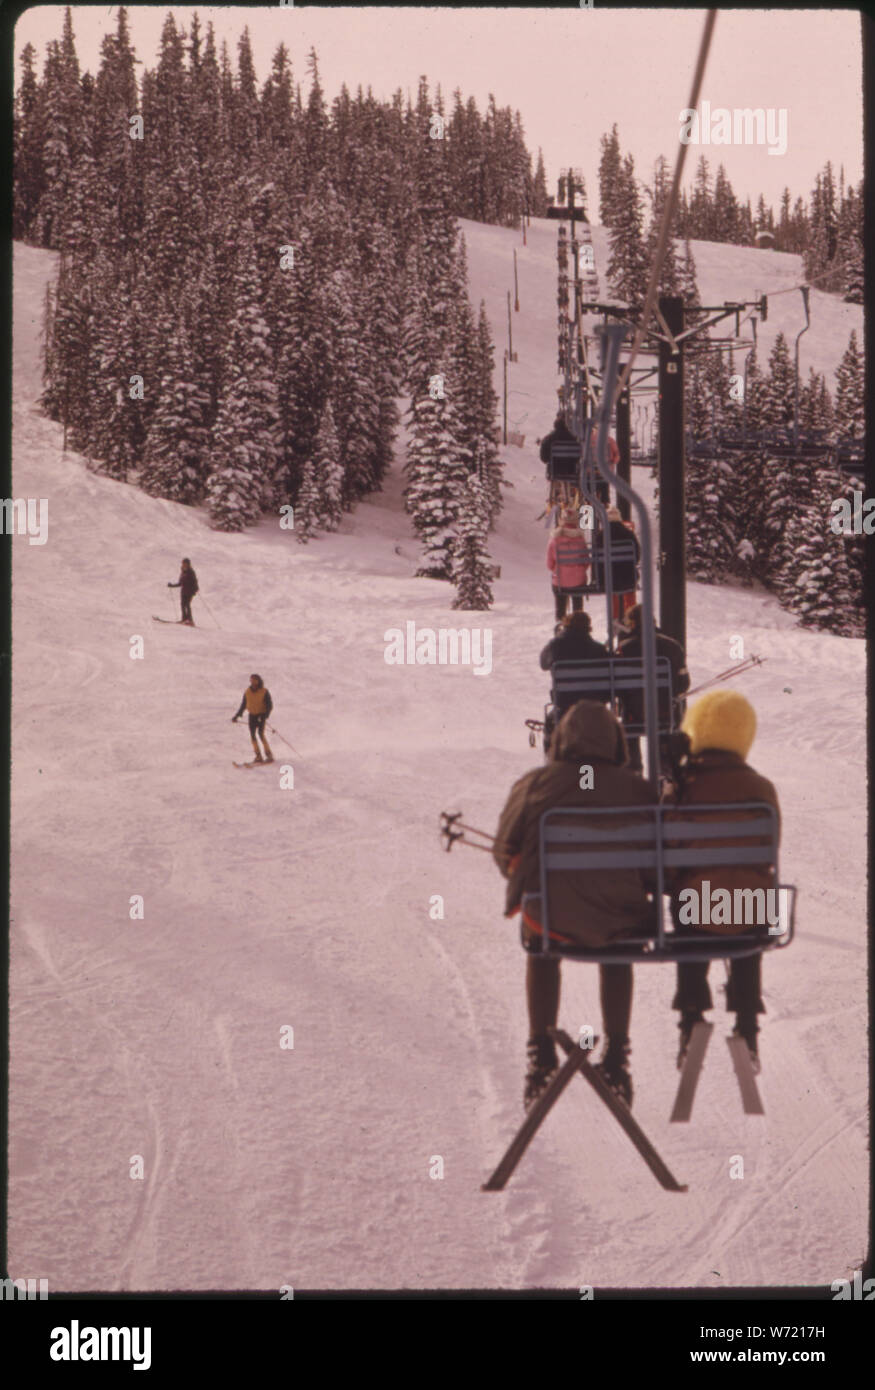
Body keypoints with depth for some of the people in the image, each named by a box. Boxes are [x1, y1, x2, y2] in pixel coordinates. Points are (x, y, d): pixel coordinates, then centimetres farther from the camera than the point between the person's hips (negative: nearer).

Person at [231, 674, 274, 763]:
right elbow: (243, 705, 10)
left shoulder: (264, 691, -12)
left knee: (260, 734, -17)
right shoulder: (247, 692, -1)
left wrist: (265, 716, -26)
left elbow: (269, 705, -12)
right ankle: (258, 756, 2)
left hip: (261, 715, -5)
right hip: (252, 715, 5)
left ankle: (269, 755, -11)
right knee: (252, 735, -3)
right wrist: (236, 716, 4)